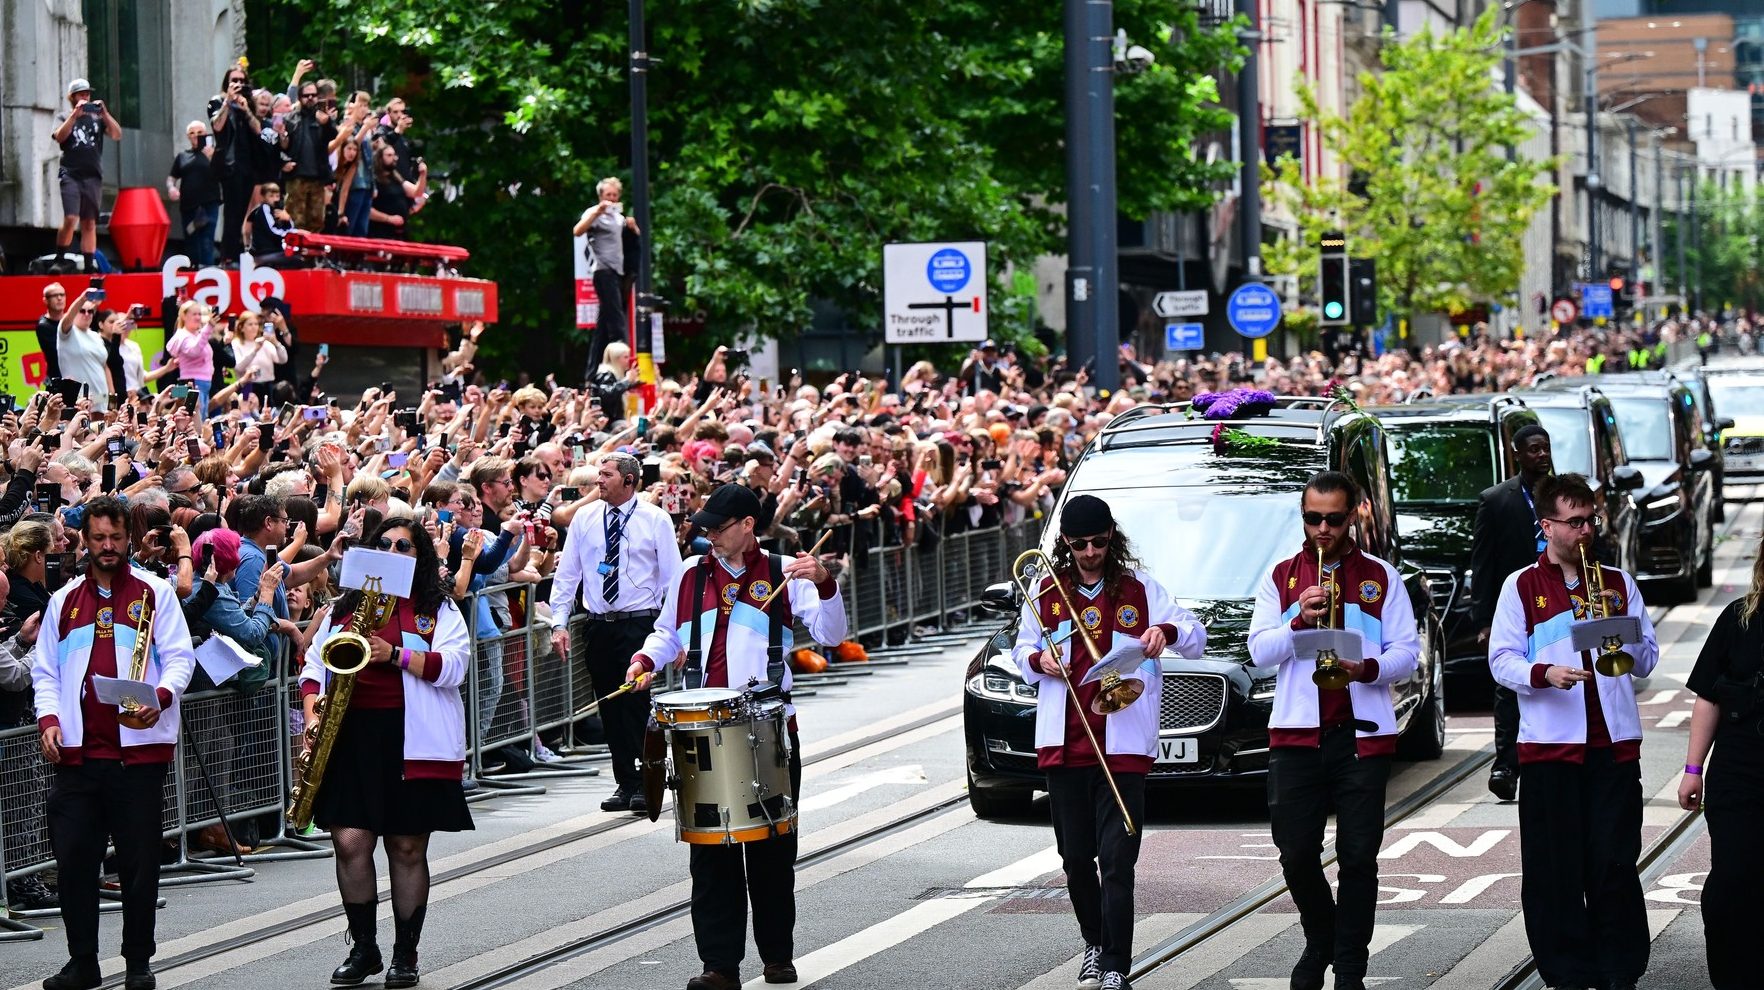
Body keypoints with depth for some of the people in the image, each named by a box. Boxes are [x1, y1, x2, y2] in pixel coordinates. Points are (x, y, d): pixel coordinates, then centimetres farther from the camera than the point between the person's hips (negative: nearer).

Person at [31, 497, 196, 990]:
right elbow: (45, 670, 16)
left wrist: (160, 698, -19)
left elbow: (180, 656, 0)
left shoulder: (154, 593, 7)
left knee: (139, 861, 0)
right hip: (77, 749, 3)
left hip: (139, 746, -3)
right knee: (73, 857, 0)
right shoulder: (64, 601, 15)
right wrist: (49, 719, -1)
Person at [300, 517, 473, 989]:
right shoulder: (343, 609, 16)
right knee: (350, 841, -5)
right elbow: (314, 666, 16)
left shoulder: (438, 610, 6)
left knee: (407, 847, 1)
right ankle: (363, 947, 10)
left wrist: (396, 654, -19)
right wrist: (312, 715, -2)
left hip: (413, 741, -3)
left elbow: (453, 666, -8)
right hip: (351, 736, 3)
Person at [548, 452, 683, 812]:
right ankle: (624, 784, 13)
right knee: (610, 707, 5)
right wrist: (559, 623, 2)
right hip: (598, 625, 4)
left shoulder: (655, 521, -1)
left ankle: (645, 785, -4)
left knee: (636, 701, -11)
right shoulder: (585, 518, 7)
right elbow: (566, 574, 10)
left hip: (639, 624, -4)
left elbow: (673, 578, 0)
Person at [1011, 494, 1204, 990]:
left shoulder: (1138, 588, 4)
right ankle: (1094, 945, 29)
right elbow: (1022, 648, 20)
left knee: (1117, 861, -10)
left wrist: (1167, 630, -21)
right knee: (1076, 859, 9)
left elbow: (1197, 638, 1)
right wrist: (1038, 660, -4)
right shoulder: (1047, 590, 10)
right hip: (1064, 743, 3)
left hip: (1123, 745, -3)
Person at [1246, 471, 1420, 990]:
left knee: (1359, 857, -3)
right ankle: (1319, 942, 23)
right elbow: (1259, 651, 4)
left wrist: (1368, 668, -15)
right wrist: (1299, 620, -13)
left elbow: (1407, 652, 4)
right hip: (1296, 733, 1)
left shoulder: (1380, 576, 9)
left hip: (1362, 733, -1)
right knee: (1296, 852, -1)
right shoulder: (1280, 577, 12)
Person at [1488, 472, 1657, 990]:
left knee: (1615, 863, -1)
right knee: (1554, 868, 0)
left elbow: (1646, 661, 11)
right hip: (1548, 746, -2)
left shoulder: (1618, 583, 13)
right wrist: (1542, 673, -20)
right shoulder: (1521, 587, 5)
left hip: (1614, 743, 2)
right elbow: (1502, 659, -1)